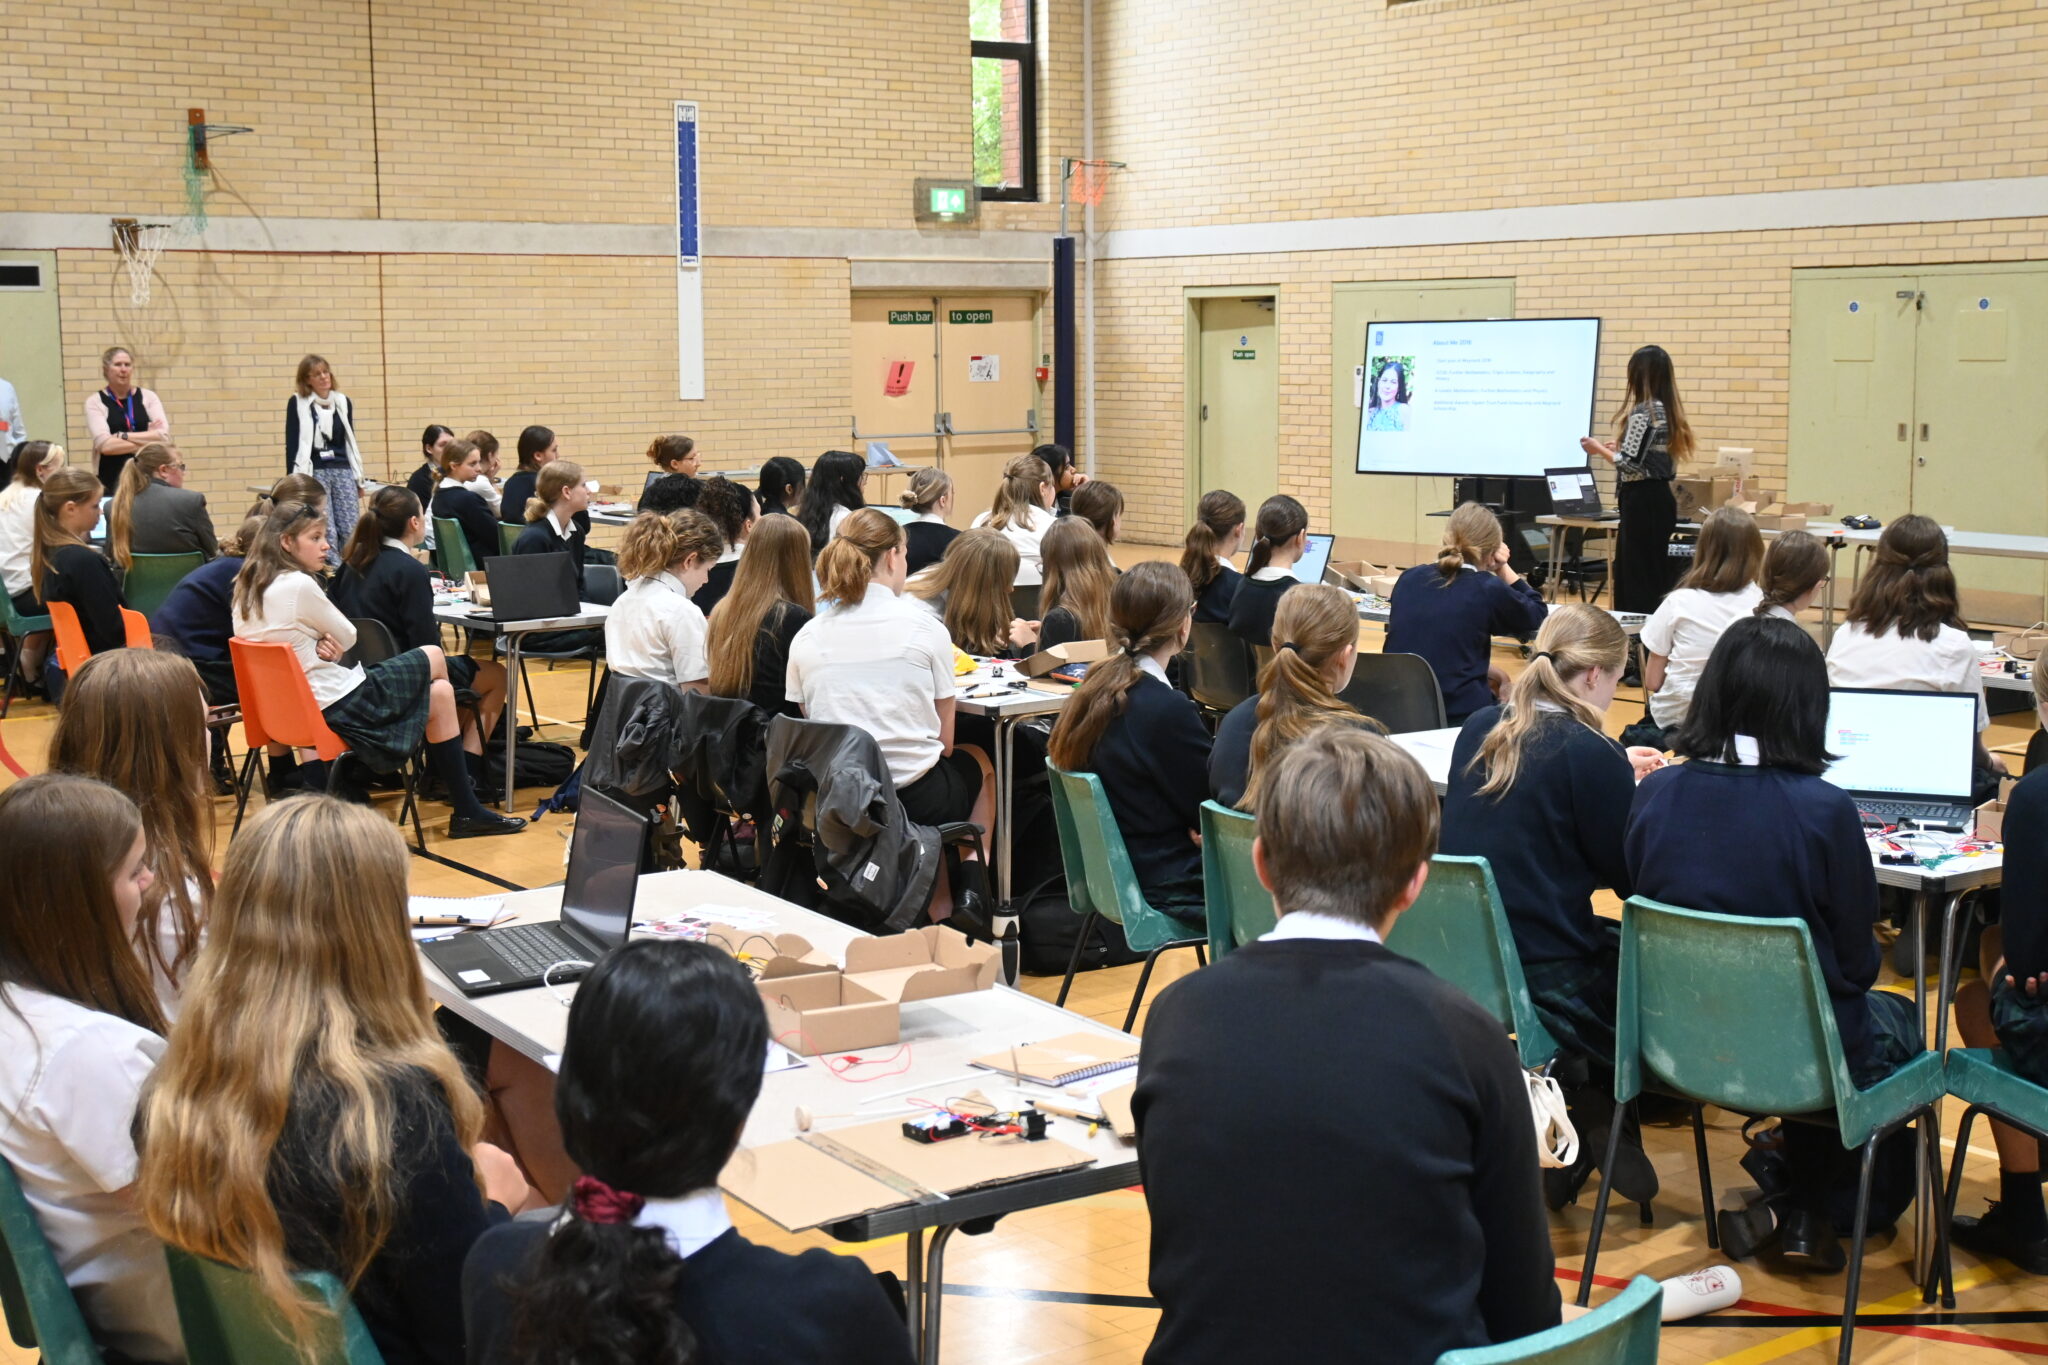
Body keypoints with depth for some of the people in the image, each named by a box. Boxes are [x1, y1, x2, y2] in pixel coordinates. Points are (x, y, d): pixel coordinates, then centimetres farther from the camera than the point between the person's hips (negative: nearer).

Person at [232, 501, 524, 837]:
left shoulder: (246, 588, 7)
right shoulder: (298, 585, -21)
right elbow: (348, 638, -9)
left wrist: (319, 643, -4)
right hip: (338, 707, -9)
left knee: (439, 694, 18)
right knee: (433, 658, 10)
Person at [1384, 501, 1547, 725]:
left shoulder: (1408, 578, 6)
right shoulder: (1489, 589, -8)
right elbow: (1537, 614, 11)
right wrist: (1504, 569, 15)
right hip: (1459, 714, -6)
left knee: (1498, 679, 28)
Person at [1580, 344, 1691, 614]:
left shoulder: (1643, 411, -15)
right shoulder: (1669, 410, 12)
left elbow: (1630, 464, -19)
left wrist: (1599, 449, -4)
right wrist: (1618, 449, 23)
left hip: (1642, 501, -9)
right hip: (1662, 498, 9)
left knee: (1637, 575, -5)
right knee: (1657, 574, 13)